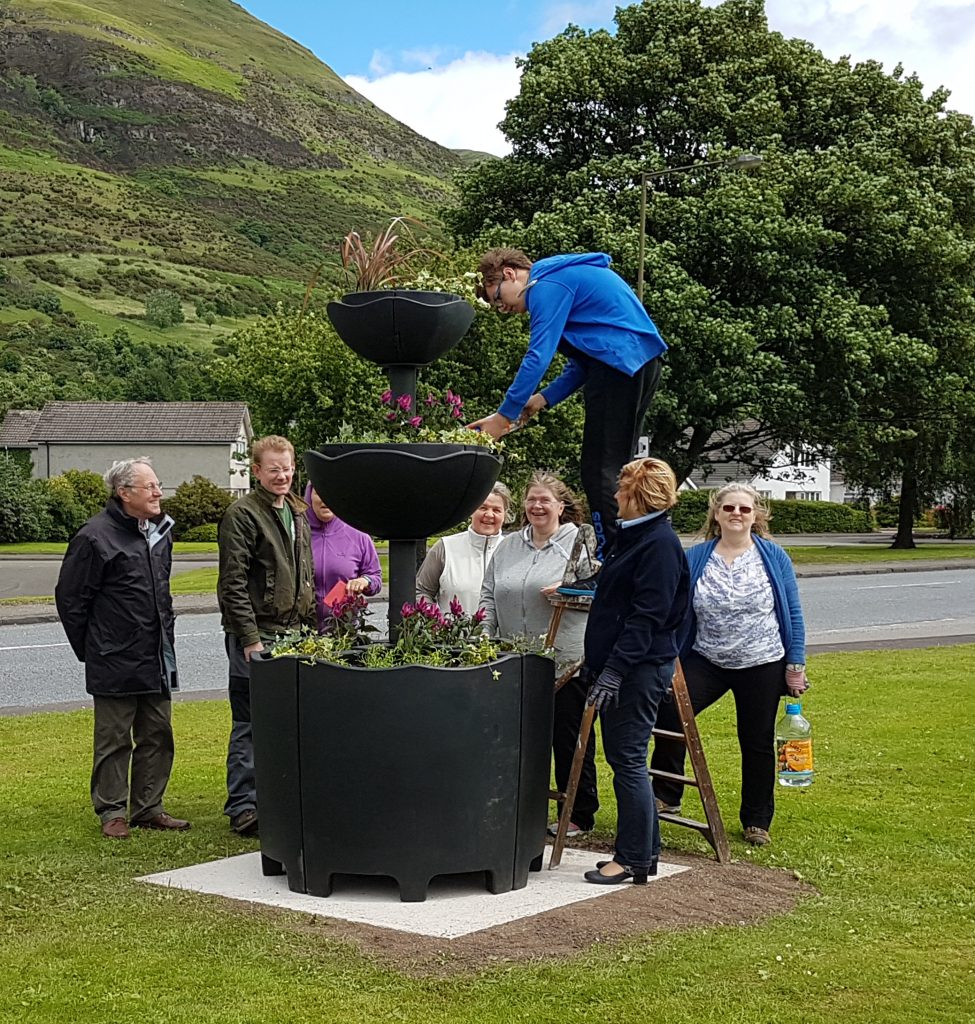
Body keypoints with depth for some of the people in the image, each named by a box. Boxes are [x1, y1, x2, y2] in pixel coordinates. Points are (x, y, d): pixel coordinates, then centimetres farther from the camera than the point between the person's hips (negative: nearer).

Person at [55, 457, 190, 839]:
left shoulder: (159, 531, 10)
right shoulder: (95, 536, -13)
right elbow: (69, 597, -7)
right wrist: (89, 648, -2)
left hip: (157, 660, 7)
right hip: (116, 664, -7)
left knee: (158, 736, 10)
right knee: (114, 740, 2)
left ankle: (148, 808, 21)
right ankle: (112, 812, 13)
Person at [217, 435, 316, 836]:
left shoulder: (297, 513, 16)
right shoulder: (242, 514, -8)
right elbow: (233, 583, -14)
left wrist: (313, 625, 16)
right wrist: (250, 637, -18)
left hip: (294, 631, 7)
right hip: (257, 634, -7)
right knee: (250, 724, -3)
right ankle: (243, 808, 3)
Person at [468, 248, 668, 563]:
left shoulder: (548, 285, -7)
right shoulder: (564, 277, 23)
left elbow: (538, 357, -14)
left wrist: (504, 415, -8)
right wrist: (542, 399, 13)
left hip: (620, 366, -10)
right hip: (643, 364, 10)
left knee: (599, 470, -8)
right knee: (613, 468, 14)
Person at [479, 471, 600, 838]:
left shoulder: (580, 543, -3)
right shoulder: (508, 546, 14)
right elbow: (489, 596, 15)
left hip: (567, 663, -5)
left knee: (569, 739, 3)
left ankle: (580, 816, 14)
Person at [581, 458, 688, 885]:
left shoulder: (660, 543, -15)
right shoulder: (632, 536, 16)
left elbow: (646, 617, -21)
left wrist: (613, 671, -24)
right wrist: (599, 666, 22)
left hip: (641, 669, -10)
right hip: (617, 667, 10)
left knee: (628, 760, -5)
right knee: (624, 758, 13)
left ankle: (633, 859, 3)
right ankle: (645, 850, 22)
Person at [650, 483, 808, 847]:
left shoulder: (774, 557, -1)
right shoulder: (695, 558, -1)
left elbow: (793, 614, 3)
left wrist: (795, 665, -1)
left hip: (761, 666, 0)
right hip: (706, 663, 0)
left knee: (757, 743, 7)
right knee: (668, 712, -19)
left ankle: (757, 821, 22)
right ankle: (666, 797, -4)